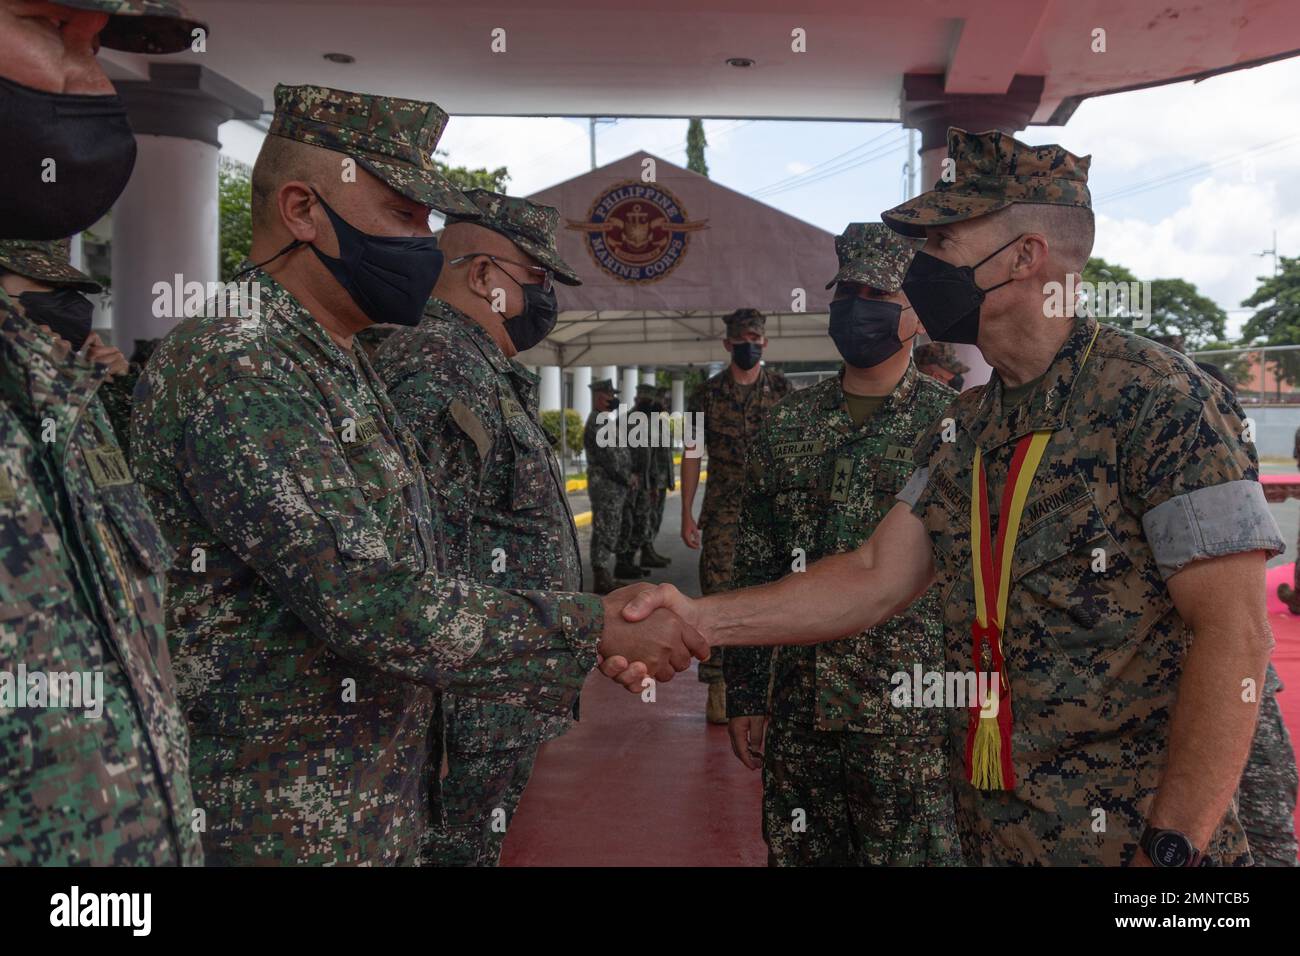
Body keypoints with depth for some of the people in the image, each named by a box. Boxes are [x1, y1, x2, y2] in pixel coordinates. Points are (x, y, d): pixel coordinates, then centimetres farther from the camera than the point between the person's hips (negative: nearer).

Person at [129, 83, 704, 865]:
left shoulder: (345, 365, 9)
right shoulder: (234, 369, -21)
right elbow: (380, 606, -27)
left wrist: (584, 631, 4)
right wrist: (593, 630, -18)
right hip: (280, 828, -8)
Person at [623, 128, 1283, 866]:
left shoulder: (1162, 402, -15)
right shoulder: (963, 431, 7)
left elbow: (1235, 632, -19)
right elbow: (876, 579, 5)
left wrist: (1174, 848, -21)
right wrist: (704, 620, -4)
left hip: (1136, 833, -7)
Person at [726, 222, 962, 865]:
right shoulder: (786, 424, 8)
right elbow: (754, 569, 10)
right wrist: (744, 693, 9)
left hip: (911, 720, -4)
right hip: (798, 714, 4)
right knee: (796, 852, 14)